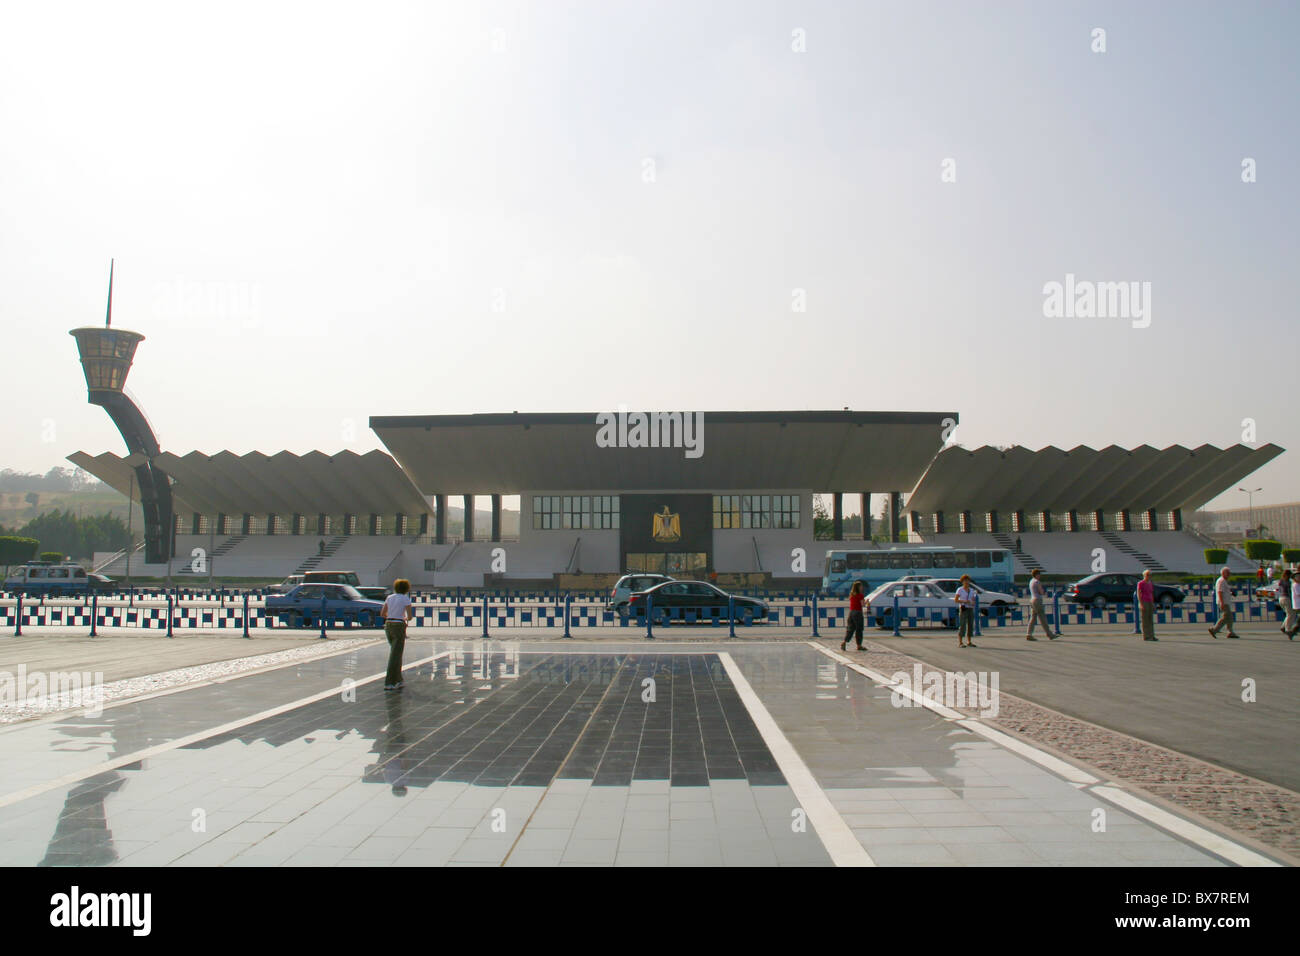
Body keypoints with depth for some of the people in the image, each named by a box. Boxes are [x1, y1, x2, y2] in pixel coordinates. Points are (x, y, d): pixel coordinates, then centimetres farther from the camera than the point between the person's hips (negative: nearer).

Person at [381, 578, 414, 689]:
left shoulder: (389, 597, 8)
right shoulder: (406, 599, -7)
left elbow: (383, 614, 11)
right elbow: (410, 616, -9)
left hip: (388, 626, 6)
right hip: (399, 627, -6)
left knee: (396, 653, 20)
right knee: (395, 656, -3)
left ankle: (397, 680, 24)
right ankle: (388, 683, -7)